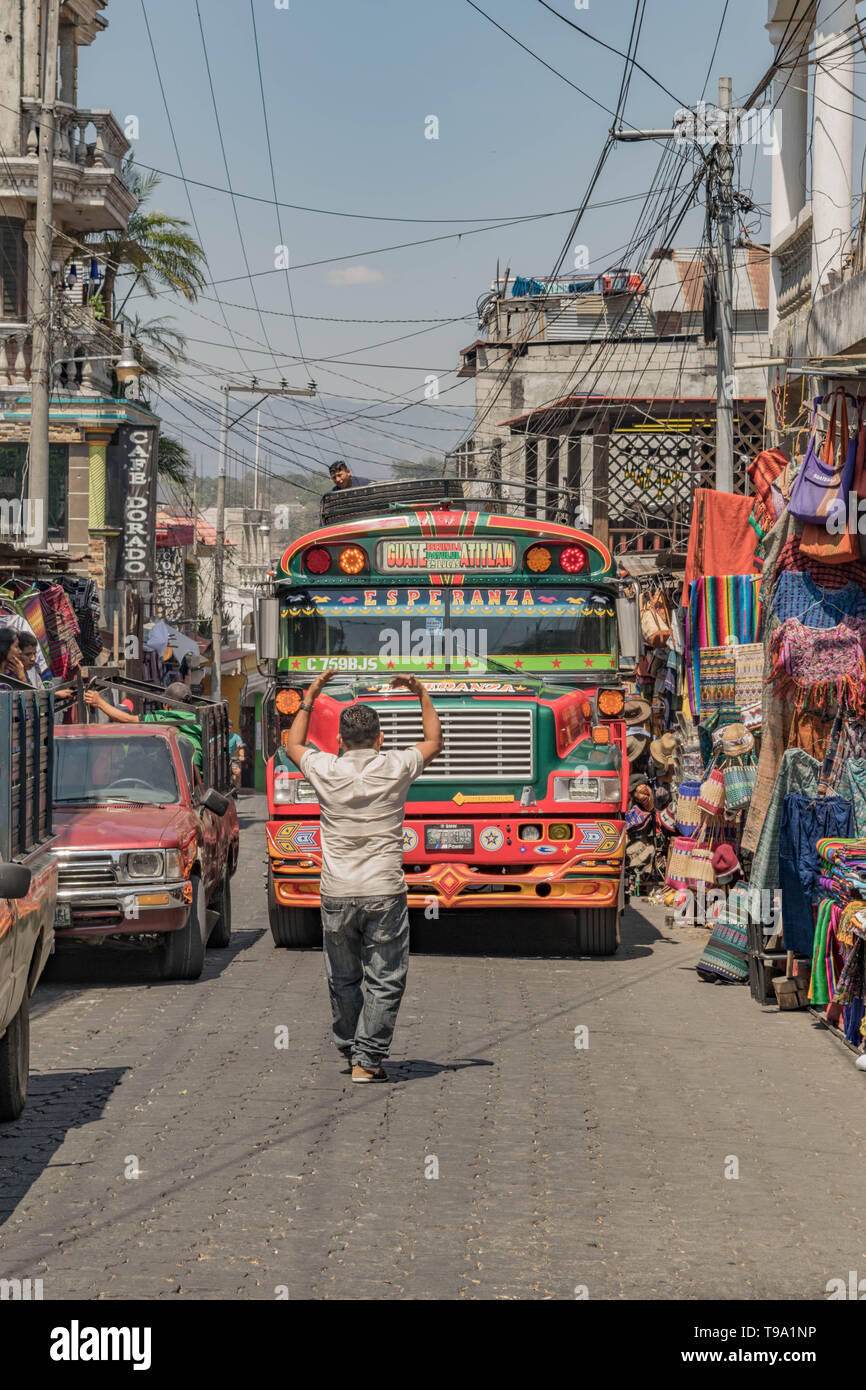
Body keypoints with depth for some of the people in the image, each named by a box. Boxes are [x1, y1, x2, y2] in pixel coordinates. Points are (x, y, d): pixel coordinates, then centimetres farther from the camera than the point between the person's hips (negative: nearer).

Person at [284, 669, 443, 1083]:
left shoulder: (325, 770, 0)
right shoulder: (395, 768, -3)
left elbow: (293, 744, 23)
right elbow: (434, 740, 18)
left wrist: (310, 697, 29)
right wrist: (422, 694, 28)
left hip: (336, 894, 2)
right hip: (384, 893, -2)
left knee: (343, 980, 16)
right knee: (384, 981, 2)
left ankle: (351, 1049, 24)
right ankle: (367, 1059, -4)